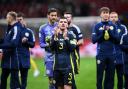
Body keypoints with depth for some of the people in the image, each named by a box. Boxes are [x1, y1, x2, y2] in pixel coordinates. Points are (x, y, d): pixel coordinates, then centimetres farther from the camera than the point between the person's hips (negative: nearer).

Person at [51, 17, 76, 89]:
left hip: (67, 66, -3)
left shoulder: (70, 35, -1)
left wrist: (66, 38, -22)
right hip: (57, 66, 3)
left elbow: (72, 48, -13)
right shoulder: (55, 35, 7)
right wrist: (55, 38, -21)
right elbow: (52, 48, -7)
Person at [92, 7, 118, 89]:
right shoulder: (97, 26, 2)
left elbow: (117, 40, 3)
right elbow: (94, 40, -4)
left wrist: (110, 32, -13)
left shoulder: (113, 26, 7)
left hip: (111, 54, 2)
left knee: (110, 76, 5)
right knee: (100, 76, -2)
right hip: (101, 54, -2)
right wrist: (102, 33, -16)